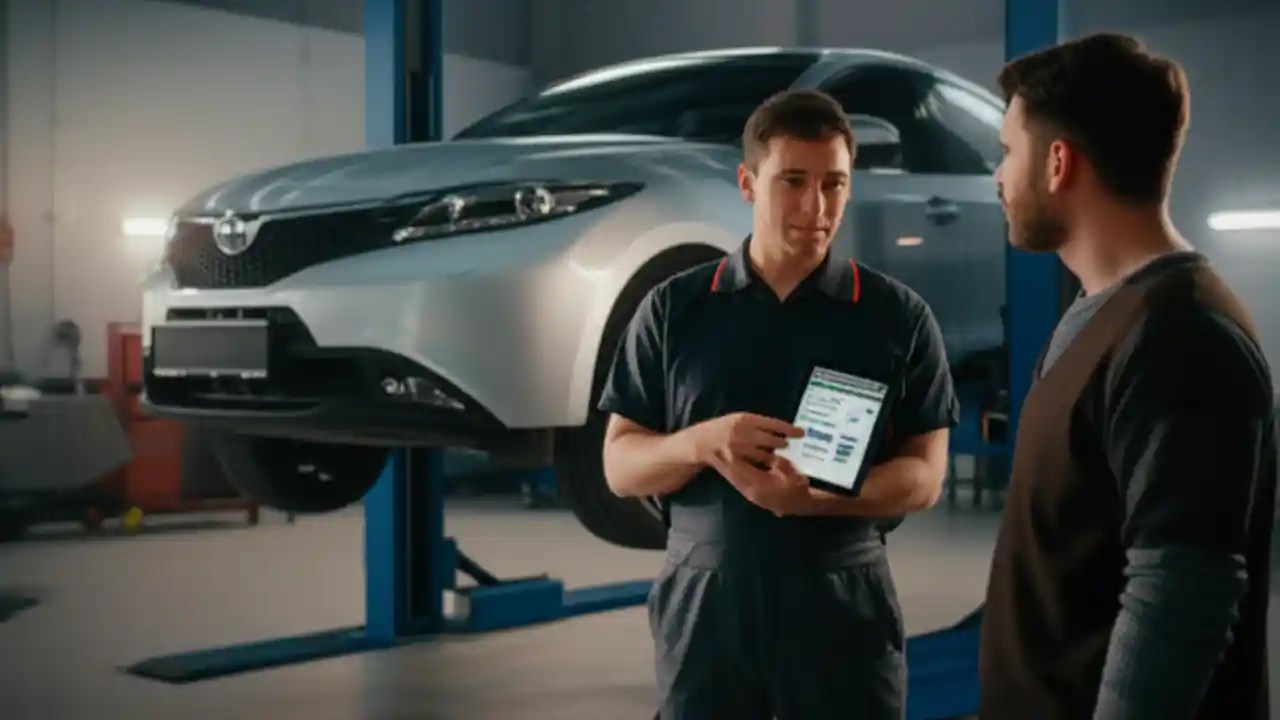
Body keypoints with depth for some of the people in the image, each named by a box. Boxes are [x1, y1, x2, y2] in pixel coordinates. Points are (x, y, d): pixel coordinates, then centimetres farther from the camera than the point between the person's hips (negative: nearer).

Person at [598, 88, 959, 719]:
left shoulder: (899, 316, 0)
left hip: (845, 614, 0)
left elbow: (924, 476, -1)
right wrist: (700, 444, -18)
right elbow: (620, 466, 3)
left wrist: (814, 498, -20)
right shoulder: (673, 309, 2)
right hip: (703, 608, 1)